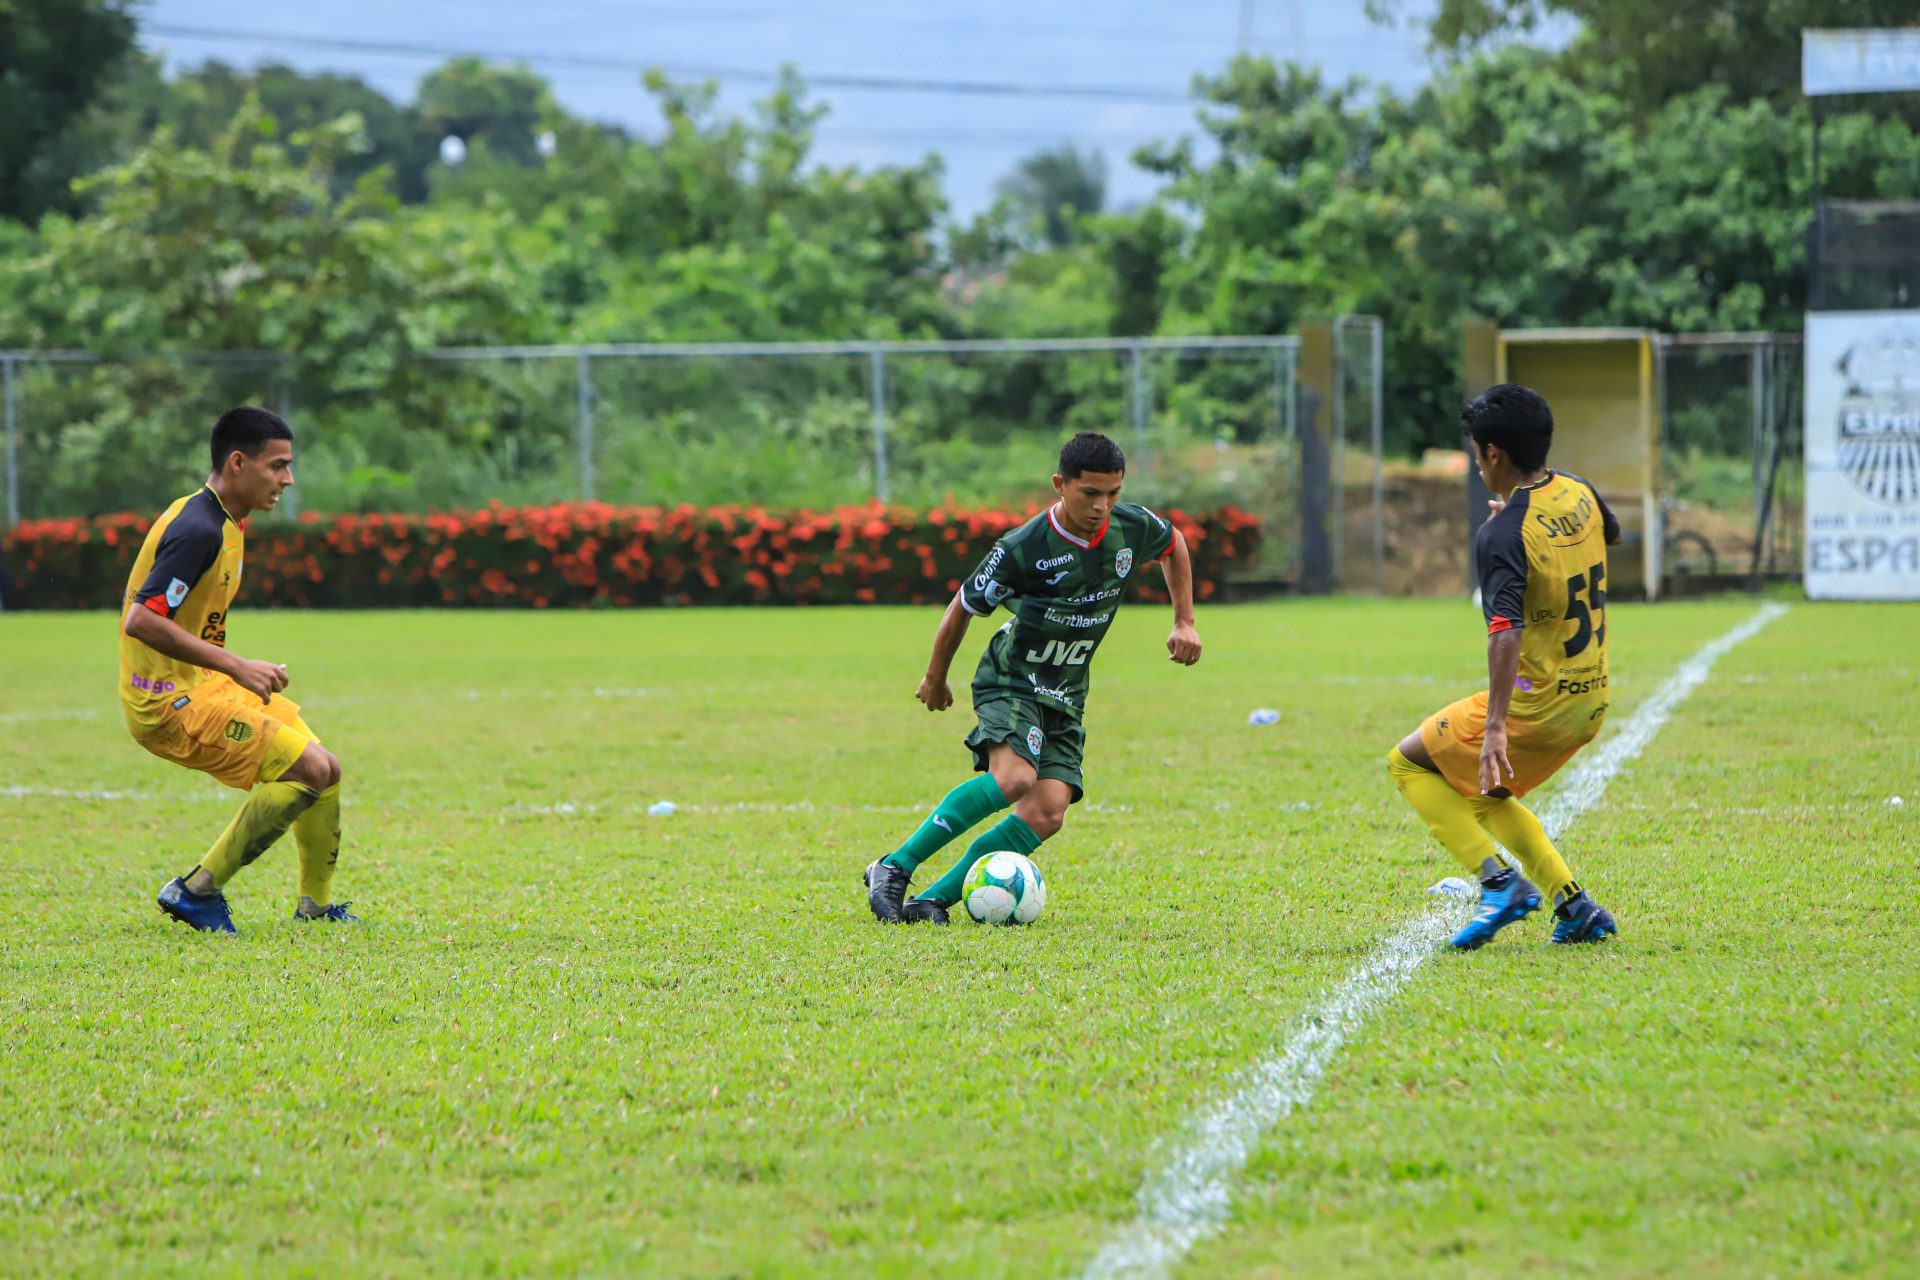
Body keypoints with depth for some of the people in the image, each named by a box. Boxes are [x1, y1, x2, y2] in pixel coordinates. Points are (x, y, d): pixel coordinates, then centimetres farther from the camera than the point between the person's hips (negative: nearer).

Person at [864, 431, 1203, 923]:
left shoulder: (1134, 528, -7)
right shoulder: (1022, 549, -21)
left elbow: (1175, 545, 19)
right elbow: (963, 608, -5)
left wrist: (1184, 621, 12)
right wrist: (935, 679, 8)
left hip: (1066, 694, 5)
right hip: (1011, 679, -5)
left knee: (1048, 813, -16)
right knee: (1014, 777, -33)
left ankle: (934, 900, -14)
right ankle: (894, 868, -24)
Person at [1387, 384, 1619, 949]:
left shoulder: (1501, 536, -21)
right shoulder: (1579, 494, 3)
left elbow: (1506, 632, -32)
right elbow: (1611, 533, 28)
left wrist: (1495, 727, -36)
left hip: (1536, 702, -8)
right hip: (1591, 699, 8)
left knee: (1408, 762, 9)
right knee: (1485, 796, 25)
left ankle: (1499, 881, -4)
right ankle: (1576, 908, 14)